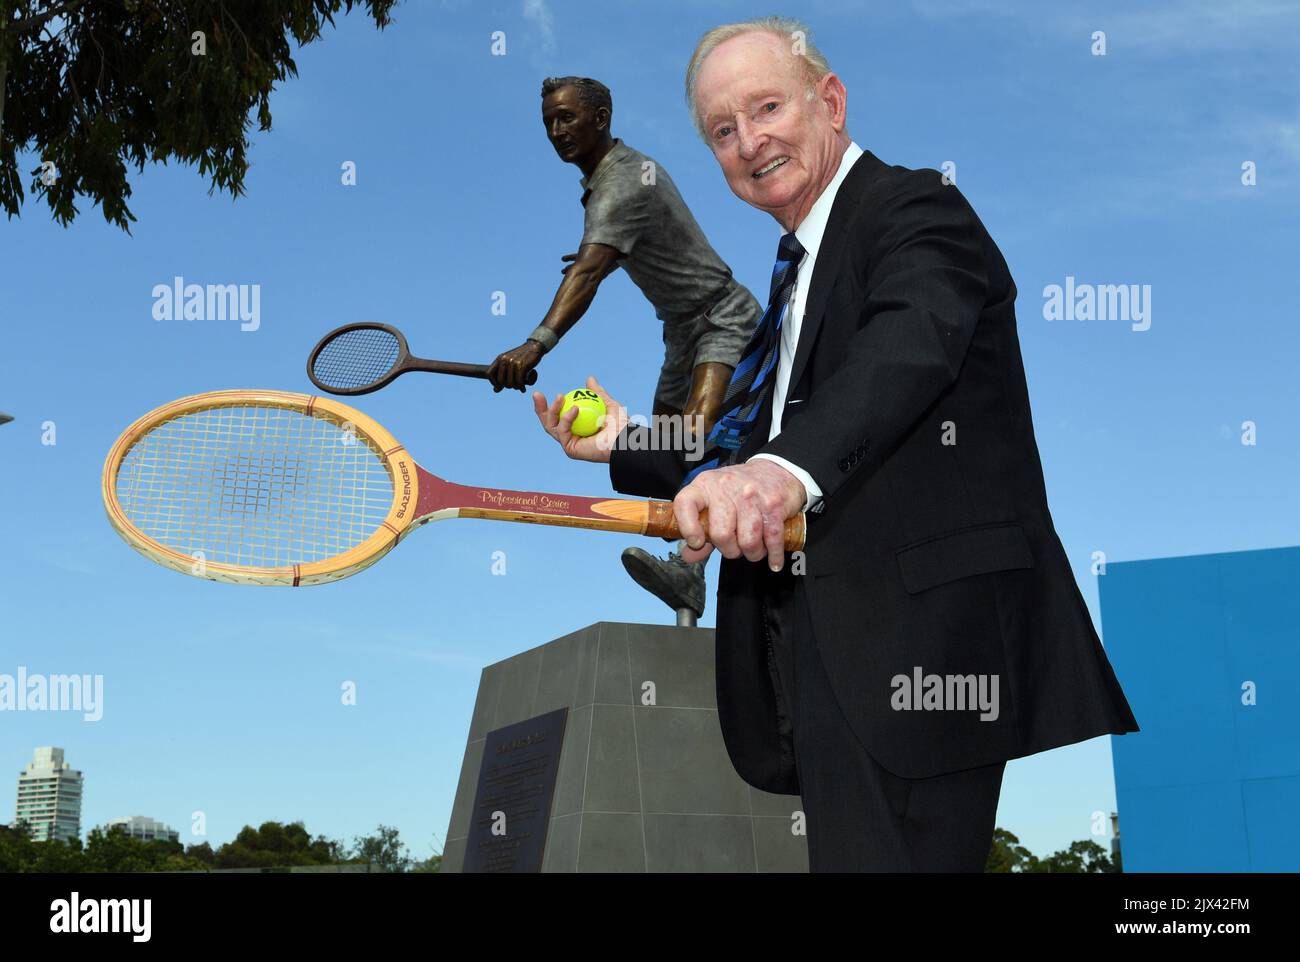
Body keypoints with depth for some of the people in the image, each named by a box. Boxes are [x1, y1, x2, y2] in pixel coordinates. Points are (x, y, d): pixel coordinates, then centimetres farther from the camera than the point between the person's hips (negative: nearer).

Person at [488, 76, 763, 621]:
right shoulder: (631, 164, 9)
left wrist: (537, 344, -51)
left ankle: (687, 573, -51)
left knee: (698, 434, -32)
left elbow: (587, 274, -39)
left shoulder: (622, 184, -22)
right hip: (684, 331, 11)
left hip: (723, 318, -11)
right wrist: (606, 257, 9)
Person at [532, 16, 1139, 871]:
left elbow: (909, 347, -30)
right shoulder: (802, 265, 22)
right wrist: (628, 446, 19)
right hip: (839, 661, 9)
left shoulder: (917, 209, -6)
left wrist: (784, 468, -47)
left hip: (913, 657, -9)